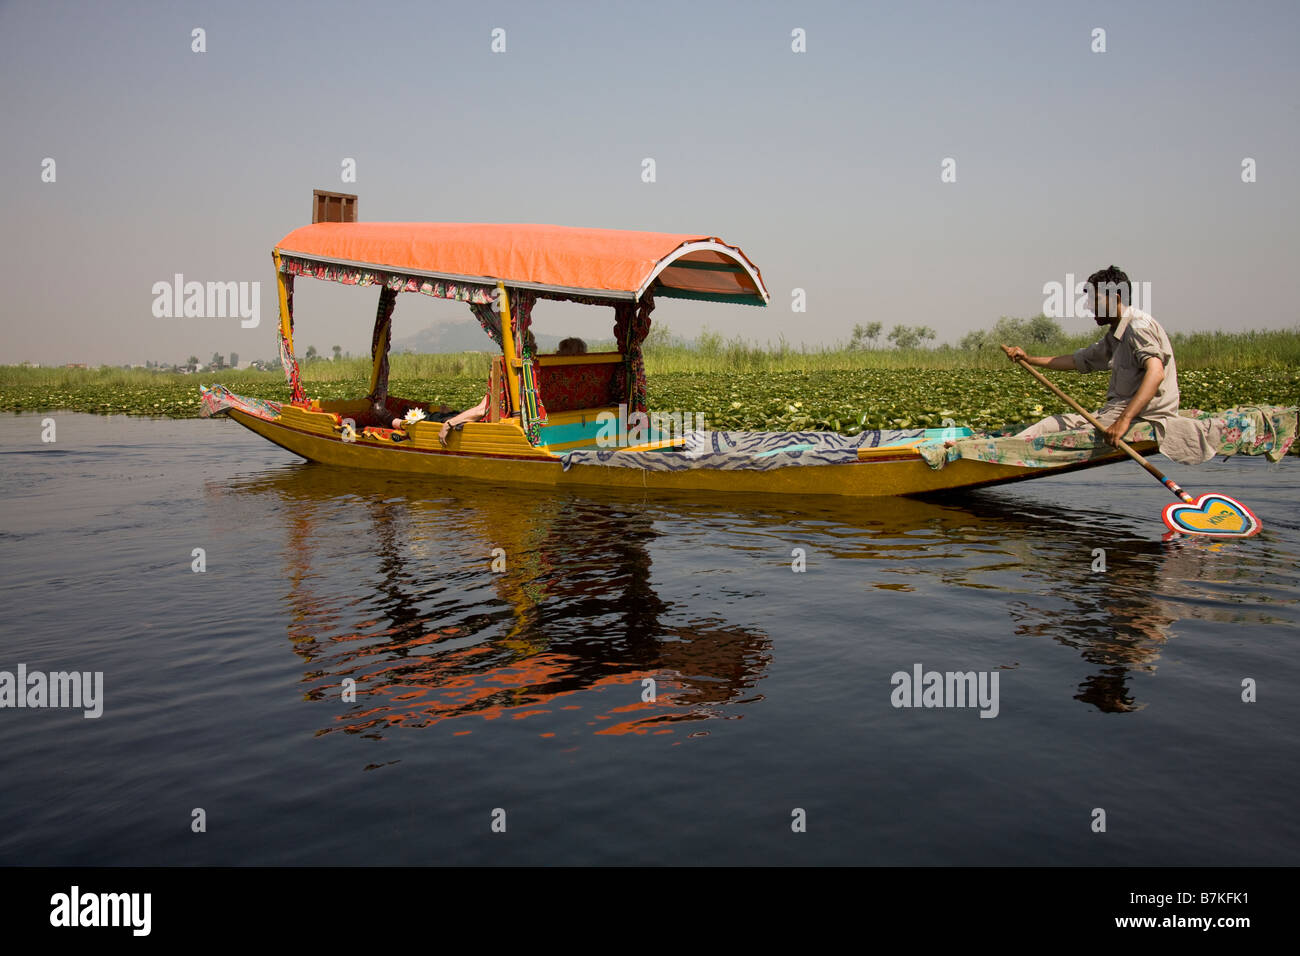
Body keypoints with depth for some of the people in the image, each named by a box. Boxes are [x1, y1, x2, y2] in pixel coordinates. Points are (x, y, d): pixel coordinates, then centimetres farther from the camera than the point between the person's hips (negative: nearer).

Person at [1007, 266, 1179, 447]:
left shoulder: (1138, 325, -13)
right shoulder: (1115, 336, 19)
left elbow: (1156, 373, -28)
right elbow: (1077, 361, 29)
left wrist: (1124, 420, -37)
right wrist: (1028, 359, 28)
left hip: (1146, 420, -9)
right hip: (1120, 413, 9)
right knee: (1053, 423, 0)